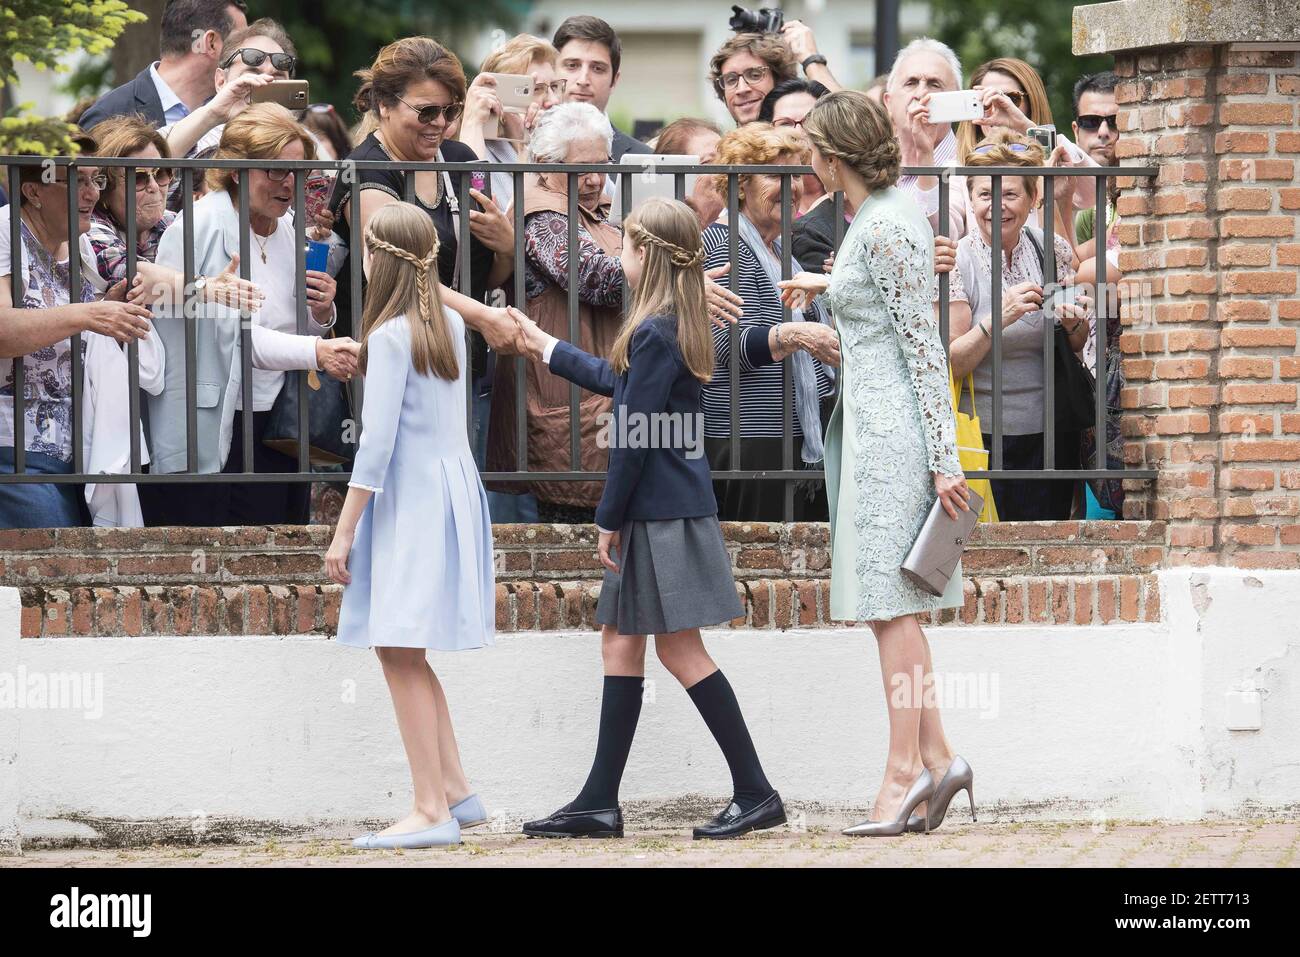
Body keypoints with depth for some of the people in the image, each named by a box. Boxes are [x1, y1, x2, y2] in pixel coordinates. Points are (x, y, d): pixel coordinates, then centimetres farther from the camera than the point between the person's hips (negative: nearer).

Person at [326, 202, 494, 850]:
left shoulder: (390, 337, -14)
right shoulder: (449, 326, 10)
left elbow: (378, 441, -18)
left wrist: (345, 529, -15)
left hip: (408, 499, -9)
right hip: (451, 487, 9)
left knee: (399, 653, -8)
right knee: (408, 656, 15)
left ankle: (432, 810, -12)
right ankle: (455, 793, 16)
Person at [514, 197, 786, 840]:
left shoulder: (655, 334, -18)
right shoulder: (675, 326, 12)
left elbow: (635, 435, -18)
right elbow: (614, 382, 29)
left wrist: (610, 517, -11)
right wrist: (546, 348, 39)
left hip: (664, 513, -10)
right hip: (658, 513, 10)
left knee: (679, 649, -6)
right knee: (621, 644, 10)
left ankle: (756, 793, -2)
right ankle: (599, 803, 13)